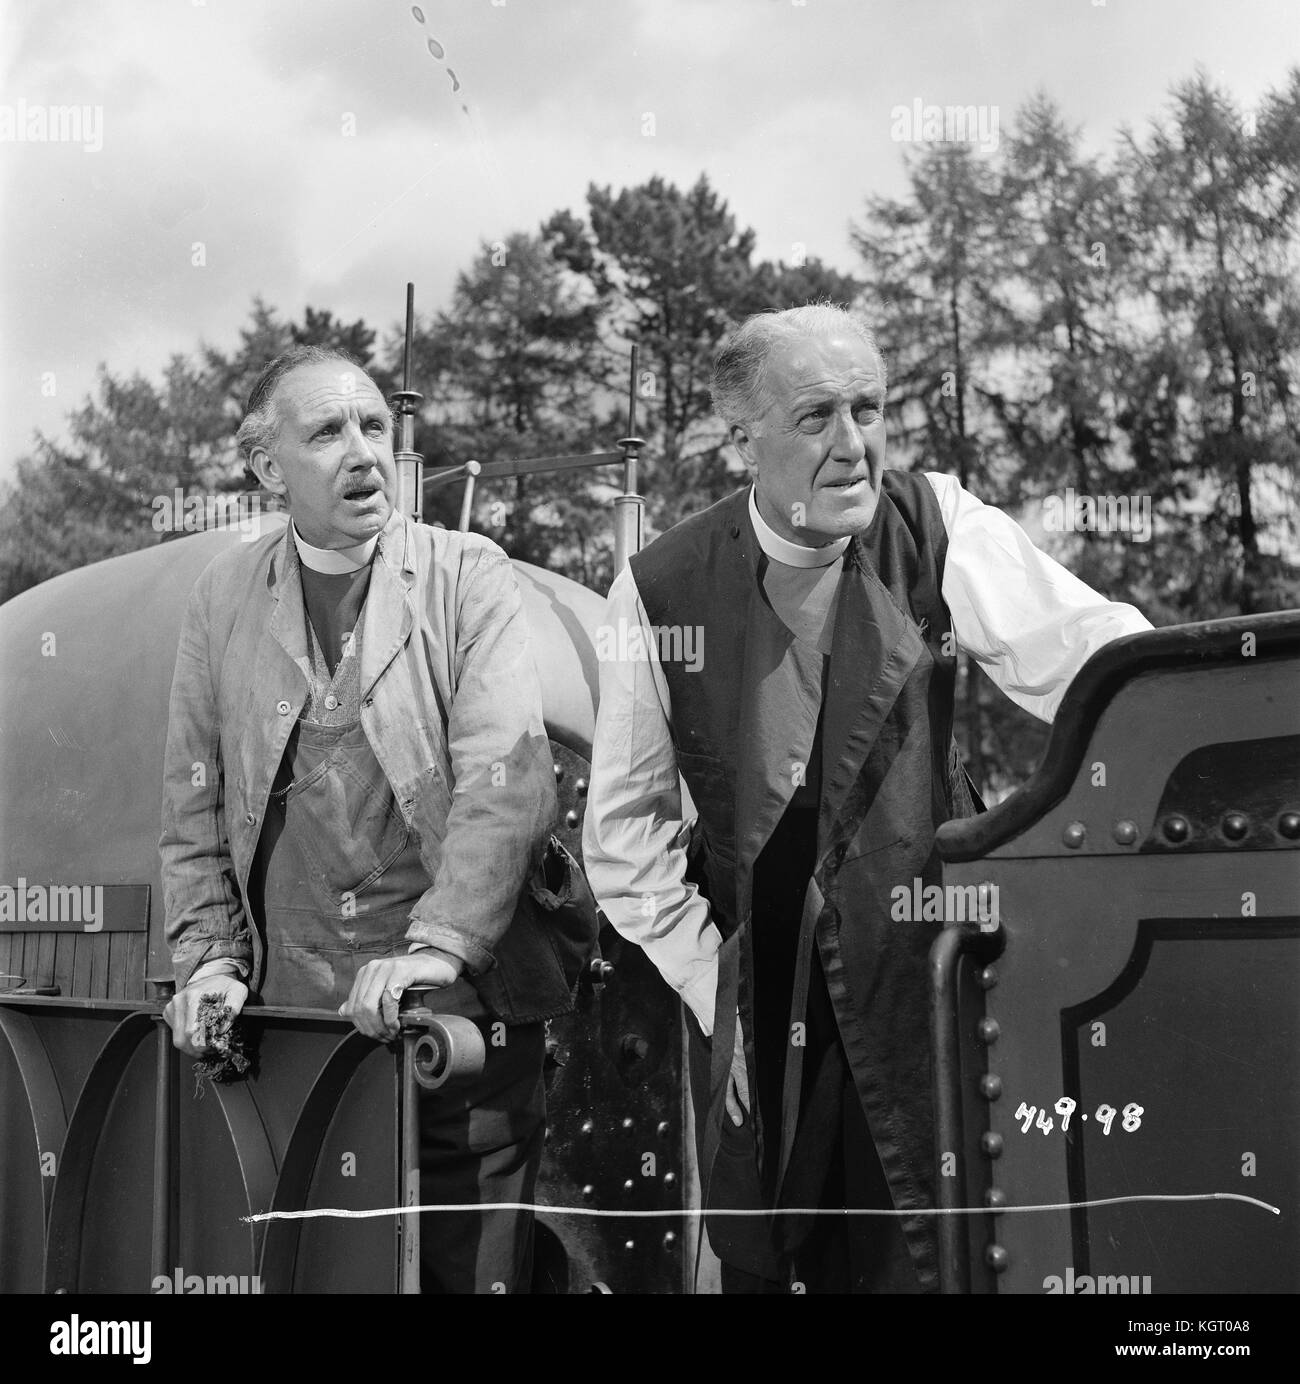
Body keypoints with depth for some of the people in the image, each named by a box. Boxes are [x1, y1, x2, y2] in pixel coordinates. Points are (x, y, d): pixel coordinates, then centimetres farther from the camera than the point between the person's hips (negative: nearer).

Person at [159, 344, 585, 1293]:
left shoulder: (468, 577, -1)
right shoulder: (224, 599, 8)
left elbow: (510, 781, -12)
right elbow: (193, 812, 11)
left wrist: (434, 949, -21)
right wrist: (207, 961, 0)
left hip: (460, 1014, -2)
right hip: (287, 1017, 2)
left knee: (475, 1268, 2)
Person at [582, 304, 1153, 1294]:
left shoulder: (937, 529, -6)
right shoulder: (663, 588, -6)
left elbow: (1081, 649, -20)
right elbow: (627, 825, 0)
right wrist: (714, 989, -5)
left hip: (924, 967, -1)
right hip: (754, 981, 1)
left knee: (929, 1256, -2)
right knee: (758, 1257, 9)